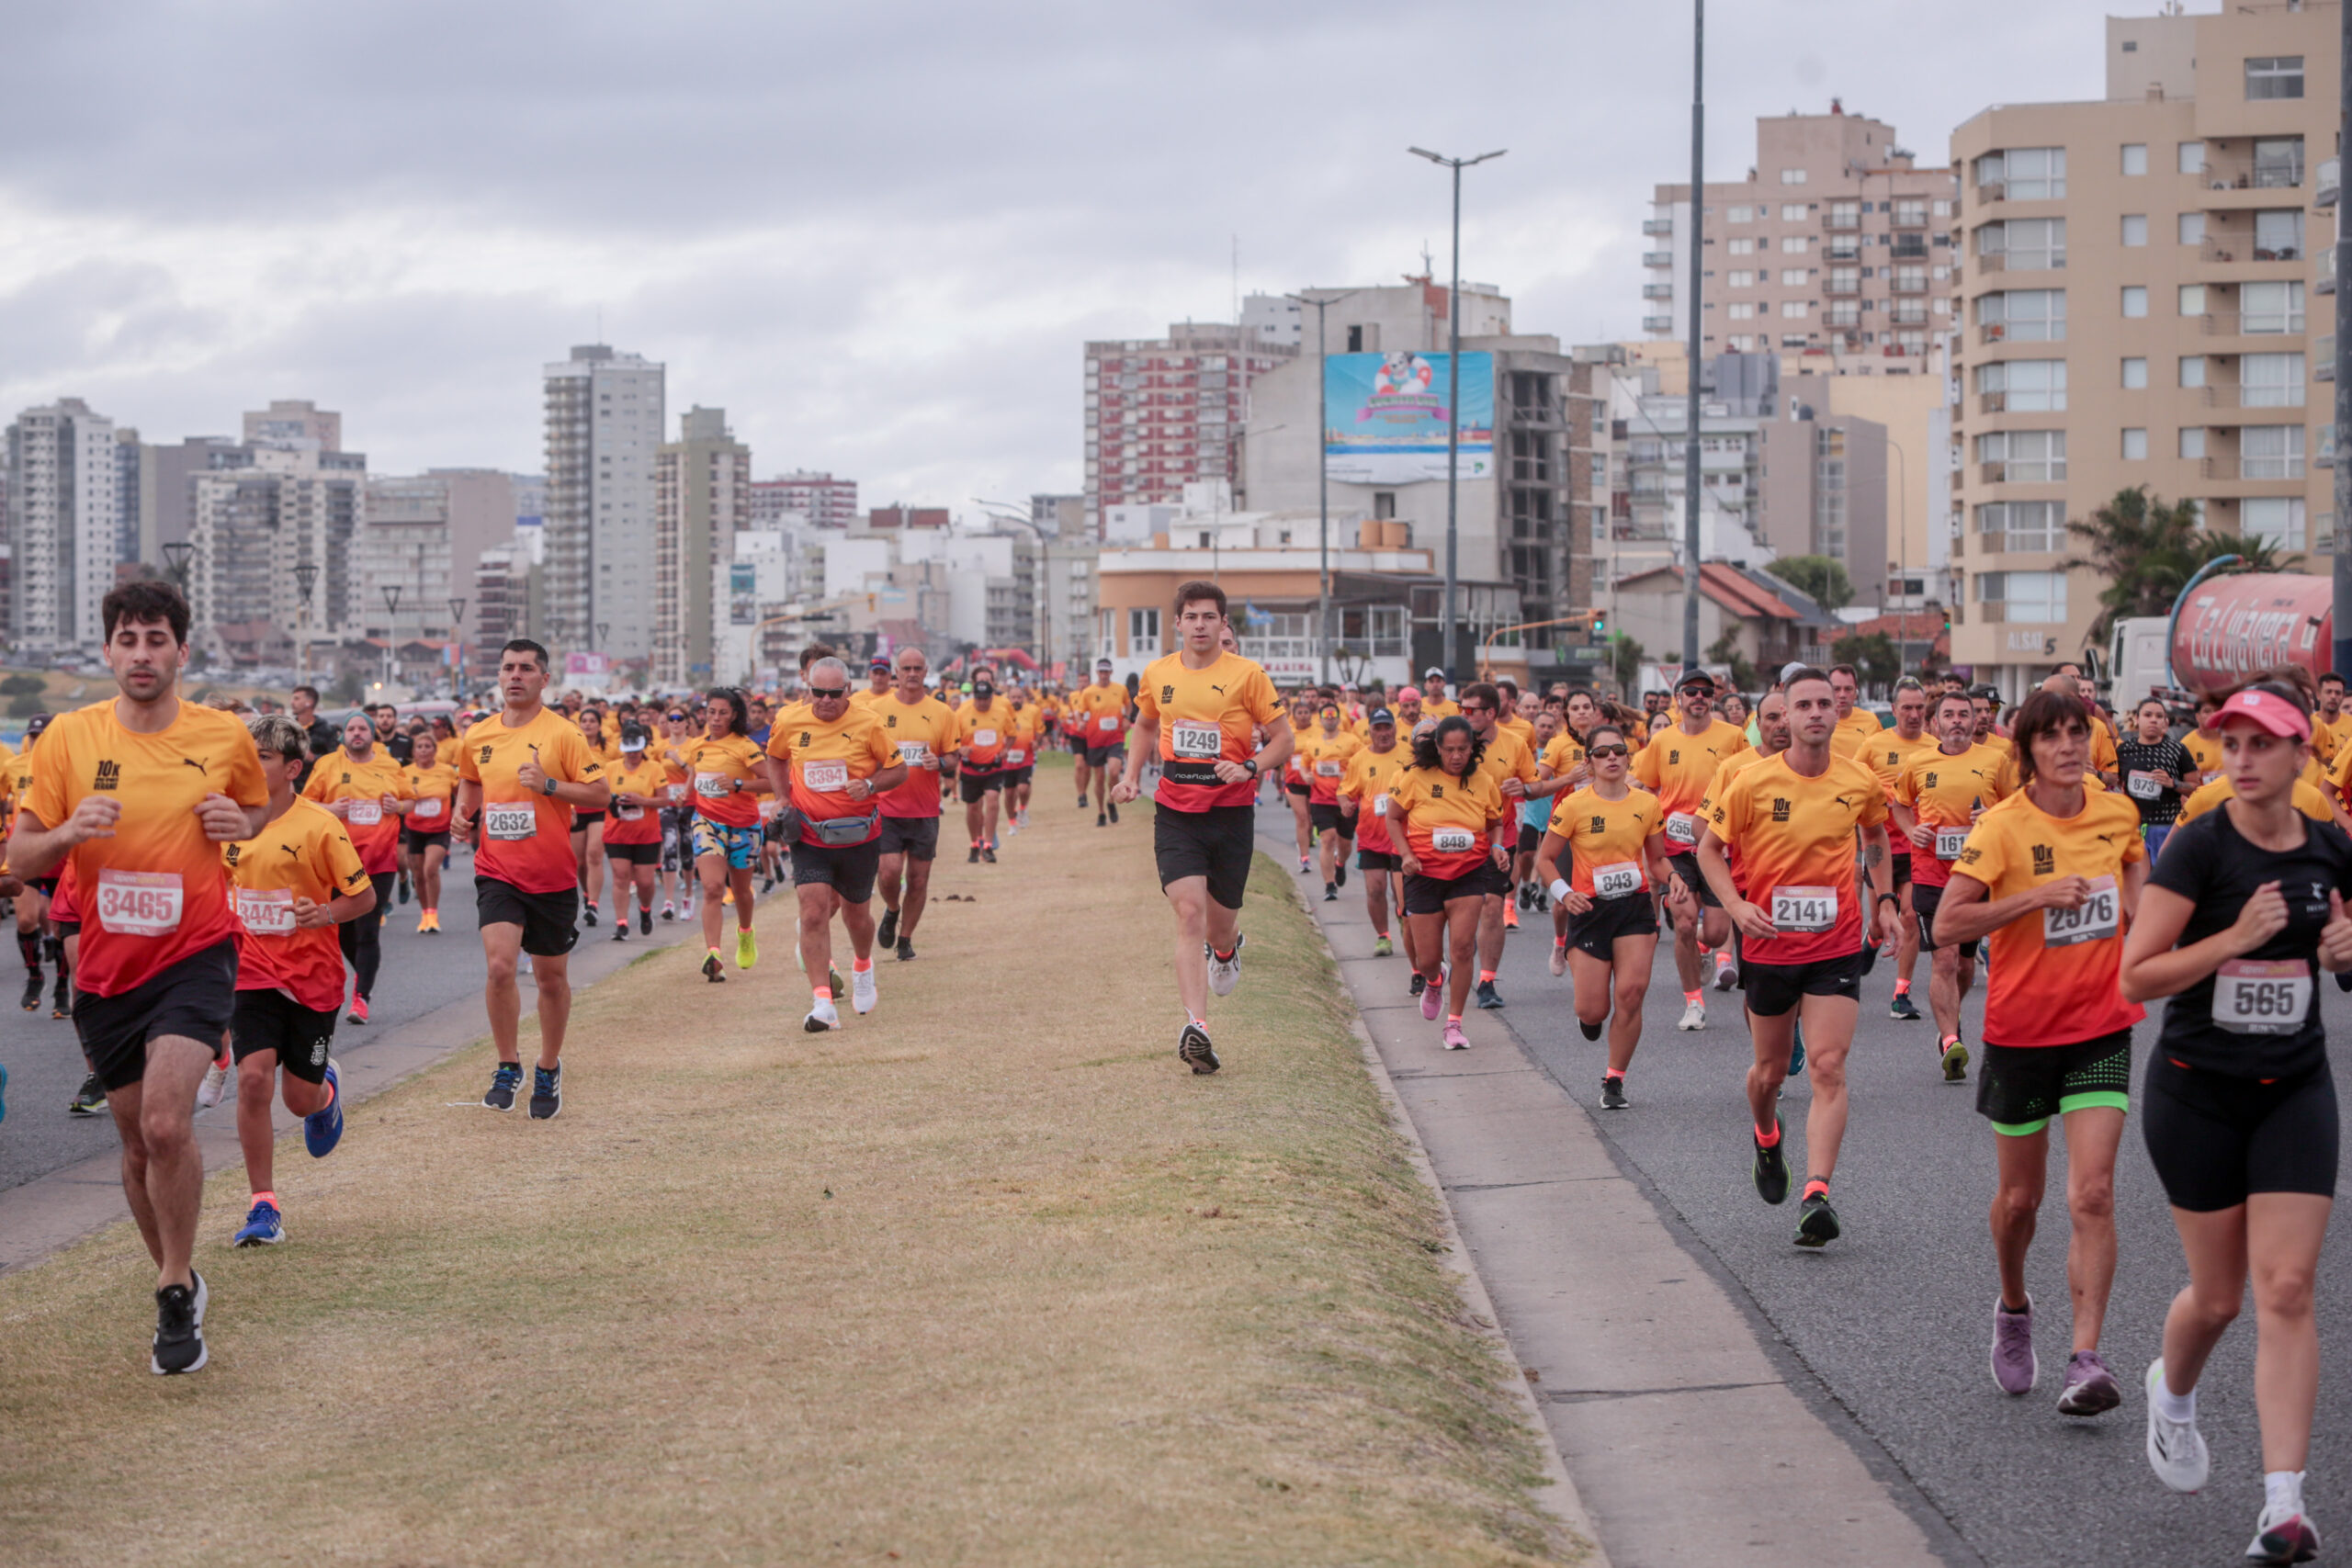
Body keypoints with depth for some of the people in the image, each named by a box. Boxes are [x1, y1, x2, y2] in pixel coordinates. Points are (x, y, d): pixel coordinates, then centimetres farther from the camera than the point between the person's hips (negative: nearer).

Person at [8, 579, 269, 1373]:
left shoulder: (225, 737, -3)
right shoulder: (69, 737, -3)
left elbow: (265, 810, 16)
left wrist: (241, 824, -7)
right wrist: (68, 832, -22)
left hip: (195, 957, -2)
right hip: (104, 969, 2)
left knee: (166, 1121, -21)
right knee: (137, 1141, 12)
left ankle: (174, 1295, -6)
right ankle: (180, 1280, 34)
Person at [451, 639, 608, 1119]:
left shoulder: (563, 733, -7)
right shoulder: (478, 737, 5)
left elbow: (601, 794, -8)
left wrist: (550, 785, -20)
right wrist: (464, 812, 5)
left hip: (553, 876, -2)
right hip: (497, 872, 2)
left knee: (551, 977, 9)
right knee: (499, 966, -17)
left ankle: (549, 1070, 29)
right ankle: (508, 1067, 1)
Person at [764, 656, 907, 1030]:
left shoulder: (867, 724, -9)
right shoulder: (792, 724, -3)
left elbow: (898, 770, -2)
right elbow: (775, 758, 18)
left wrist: (870, 785, -20)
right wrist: (782, 798, 4)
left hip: (859, 837, 0)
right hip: (809, 838, 0)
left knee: (855, 913, 16)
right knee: (814, 912, -15)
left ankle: (862, 967, 50)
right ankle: (822, 1003, -16)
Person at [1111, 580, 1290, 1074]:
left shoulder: (1246, 674, -5)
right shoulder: (1157, 675, 5)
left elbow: (1284, 738, -1)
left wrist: (1248, 767, -17)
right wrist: (1132, 775, 13)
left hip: (1231, 812, -1)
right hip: (1175, 813, 1)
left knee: (1219, 924, 9)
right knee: (1189, 913, -16)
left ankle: (1226, 948, 49)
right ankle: (1195, 1027, -22)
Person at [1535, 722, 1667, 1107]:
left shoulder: (1648, 804, 3)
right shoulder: (1574, 807, -6)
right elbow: (1544, 858, 1)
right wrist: (1564, 892, -16)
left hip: (1636, 907, 2)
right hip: (1589, 910, -2)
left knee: (1630, 992, -14)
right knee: (1593, 1010, -5)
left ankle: (1614, 1081, 2)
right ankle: (1589, 1014, 36)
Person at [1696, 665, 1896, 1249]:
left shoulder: (1861, 783, -3)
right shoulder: (1752, 783, -11)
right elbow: (1710, 849, 0)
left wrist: (1883, 899, 12)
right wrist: (1737, 905, -15)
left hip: (1837, 946, 0)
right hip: (1769, 945, 0)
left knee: (1829, 1068, -13)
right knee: (1770, 1069, 14)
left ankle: (1816, 1195, -16)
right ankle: (1766, 1141, 48)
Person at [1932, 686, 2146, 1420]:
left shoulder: (2118, 814, 1)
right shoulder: (2002, 826, -12)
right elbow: (1946, 925, -18)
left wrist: (2138, 905, 5)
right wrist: (2036, 896, -24)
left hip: (2102, 1028, 2)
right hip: (2022, 1029, -2)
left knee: (2092, 1195, -12)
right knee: (2020, 1197, 11)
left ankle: (2085, 1360, -14)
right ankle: (2014, 1310, 41)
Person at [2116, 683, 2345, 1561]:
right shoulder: (2199, 846, -12)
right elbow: (2137, 976, -16)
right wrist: (2237, 937, -25)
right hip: (2197, 1090, -2)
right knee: (2218, 1295, 7)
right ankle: (2172, 1393, 42)